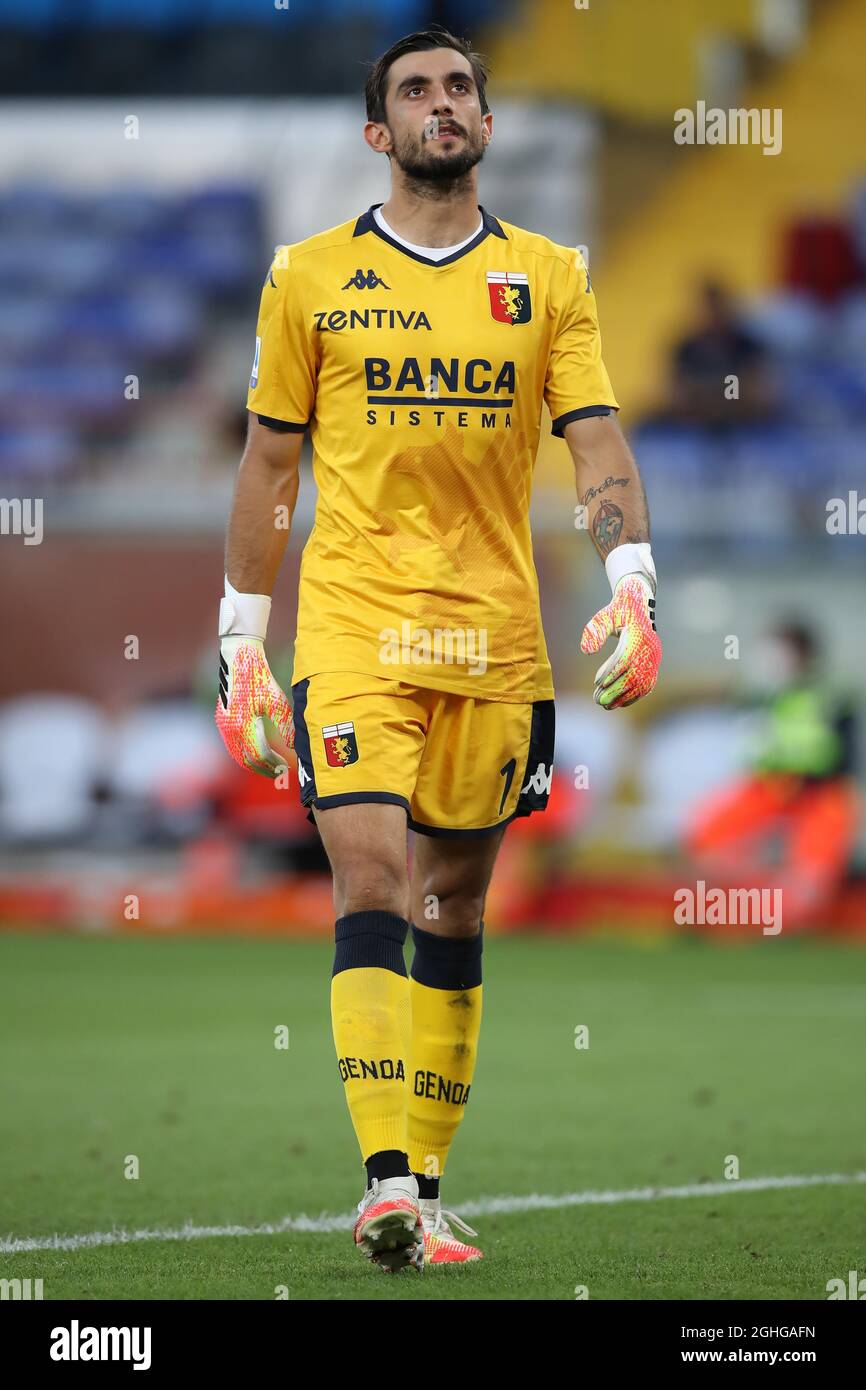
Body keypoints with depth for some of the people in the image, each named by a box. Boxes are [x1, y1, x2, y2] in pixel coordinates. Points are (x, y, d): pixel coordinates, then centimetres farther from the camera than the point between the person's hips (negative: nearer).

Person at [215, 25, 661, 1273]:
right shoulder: (312, 277, 6)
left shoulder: (550, 278, 8)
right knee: (371, 877, -16)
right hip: (354, 620, -2)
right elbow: (269, 466, 11)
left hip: (497, 635, 2)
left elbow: (599, 446, 3)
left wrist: (632, 590, -13)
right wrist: (242, 645, 9)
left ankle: (426, 1187, 15)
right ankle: (385, 1181, -21)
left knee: (454, 904, 7)